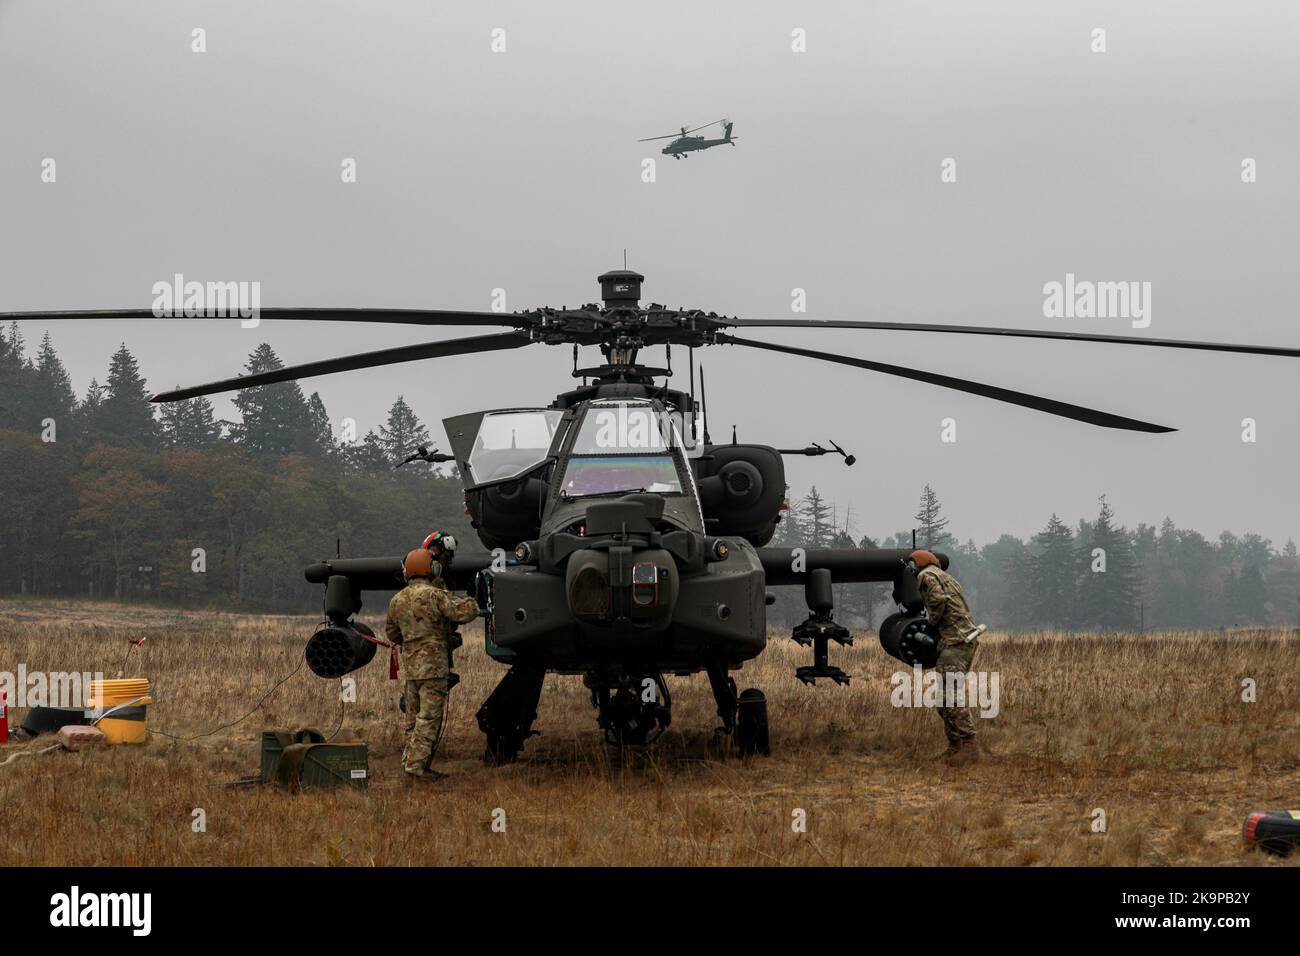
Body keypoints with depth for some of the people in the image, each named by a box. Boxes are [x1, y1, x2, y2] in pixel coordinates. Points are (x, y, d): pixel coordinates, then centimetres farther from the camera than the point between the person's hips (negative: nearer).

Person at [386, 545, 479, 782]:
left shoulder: (397, 600, 9)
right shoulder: (434, 596, -12)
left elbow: (392, 634, 21)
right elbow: (467, 611, -14)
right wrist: (453, 597, 5)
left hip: (409, 667, 7)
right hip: (433, 666, -7)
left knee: (414, 718, 14)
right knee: (429, 718, -4)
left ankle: (410, 762, 15)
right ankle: (416, 767, -8)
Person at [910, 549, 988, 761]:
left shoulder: (927, 575, -1)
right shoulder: (946, 577, 27)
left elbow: (938, 600, -18)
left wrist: (932, 622, -3)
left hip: (954, 640, -10)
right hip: (966, 640, 10)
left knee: (952, 695, -14)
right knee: (943, 696, 12)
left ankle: (968, 746, -20)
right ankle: (955, 746, 12)